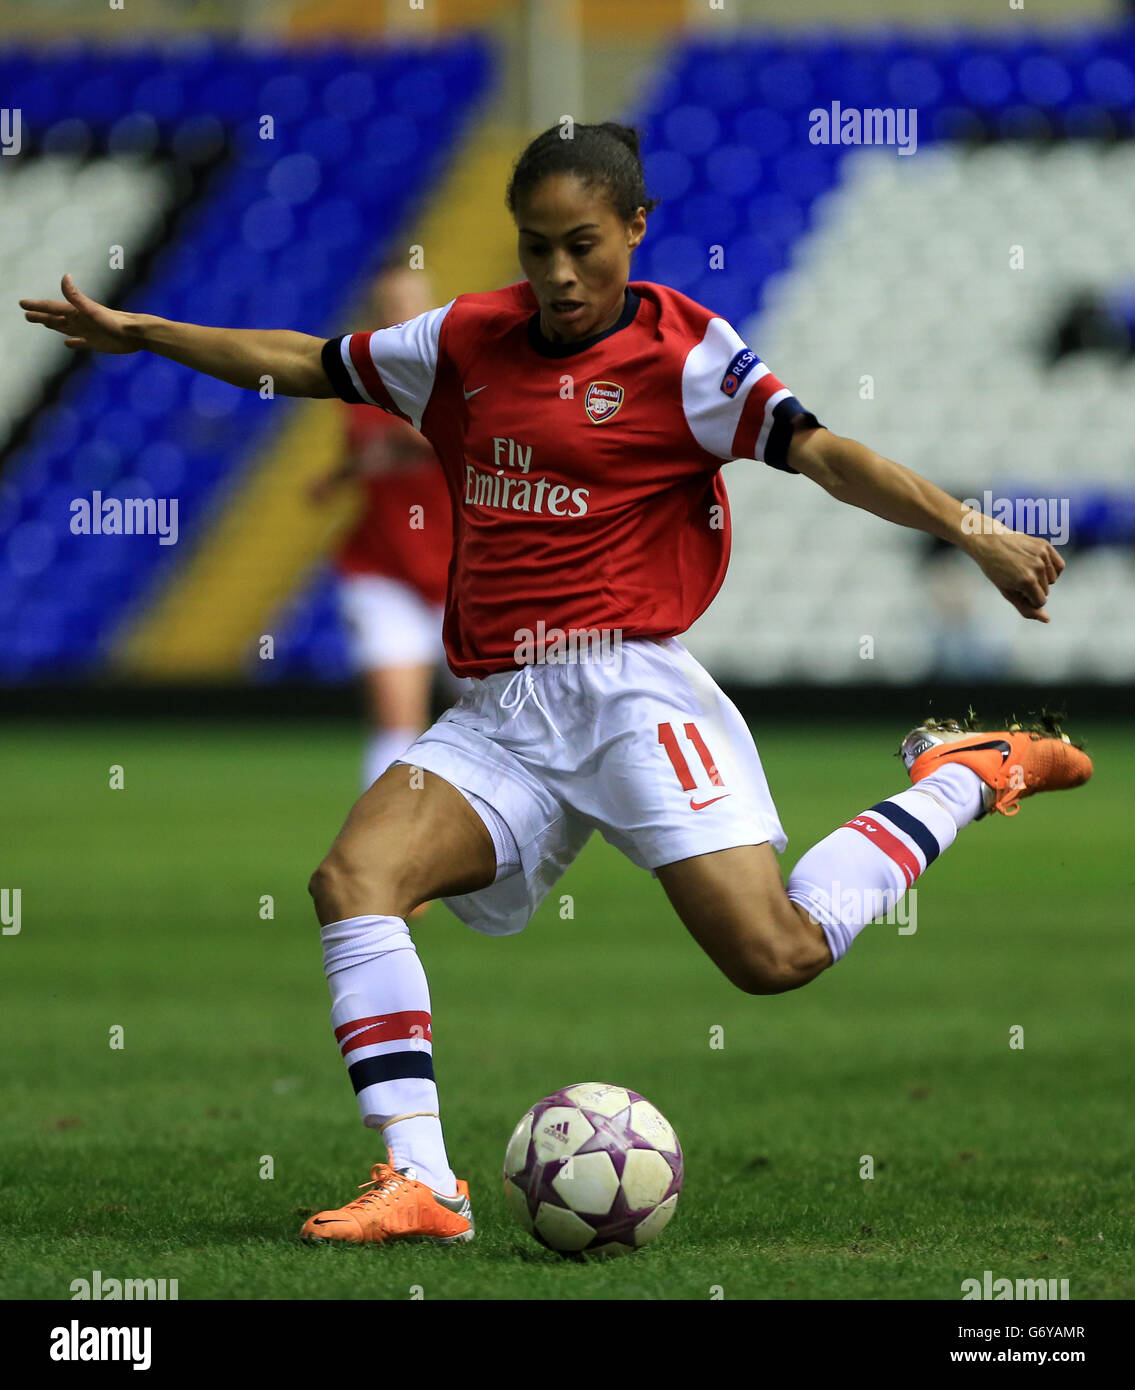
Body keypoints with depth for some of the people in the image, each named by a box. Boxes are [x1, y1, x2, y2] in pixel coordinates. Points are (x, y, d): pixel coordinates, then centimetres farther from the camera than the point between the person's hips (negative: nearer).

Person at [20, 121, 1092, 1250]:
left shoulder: (680, 350, -2)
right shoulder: (466, 340, 14)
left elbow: (821, 452, -13)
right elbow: (304, 364, 28)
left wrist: (971, 532, -26)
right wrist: (140, 334, 31)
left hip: (624, 684, -5)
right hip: (497, 716, 5)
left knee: (776, 956, -18)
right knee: (351, 879, -20)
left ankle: (964, 779, 8)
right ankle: (421, 1181, -24)